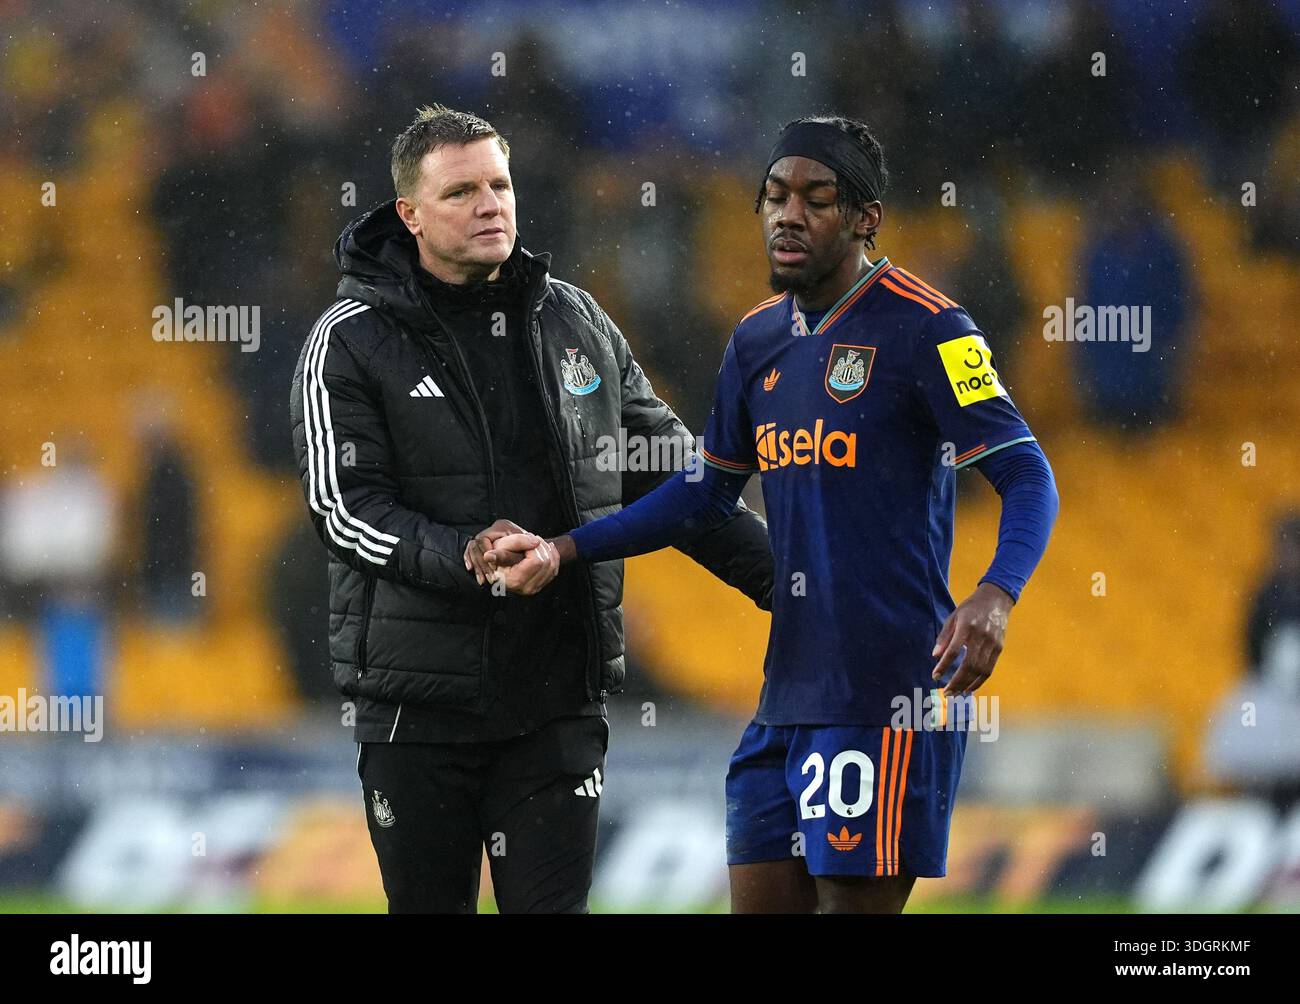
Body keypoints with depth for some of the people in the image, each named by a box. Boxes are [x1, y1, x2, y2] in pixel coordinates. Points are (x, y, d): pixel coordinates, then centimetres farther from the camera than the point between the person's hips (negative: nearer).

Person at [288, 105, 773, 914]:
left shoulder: (577, 323, 9)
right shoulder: (351, 343, -3)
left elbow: (670, 477, 16)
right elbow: (345, 505, -11)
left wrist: (778, 574, 8)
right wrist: (461, 558, -26)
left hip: (559, 698, 2)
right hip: (418, 699, -2)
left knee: (552, 904, -4)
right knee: (428, 905, 6)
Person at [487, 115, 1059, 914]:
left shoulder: (926, 330, -9)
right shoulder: (759, 340, 14)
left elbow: (1028, 476, -13)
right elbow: (708, 491, 25)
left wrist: (996, 597, -31)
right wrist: (564, 551, 17)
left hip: (890, 692, -7)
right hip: (790, 690, 7)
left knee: (857, 898, -8)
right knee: (762, 899, 7)